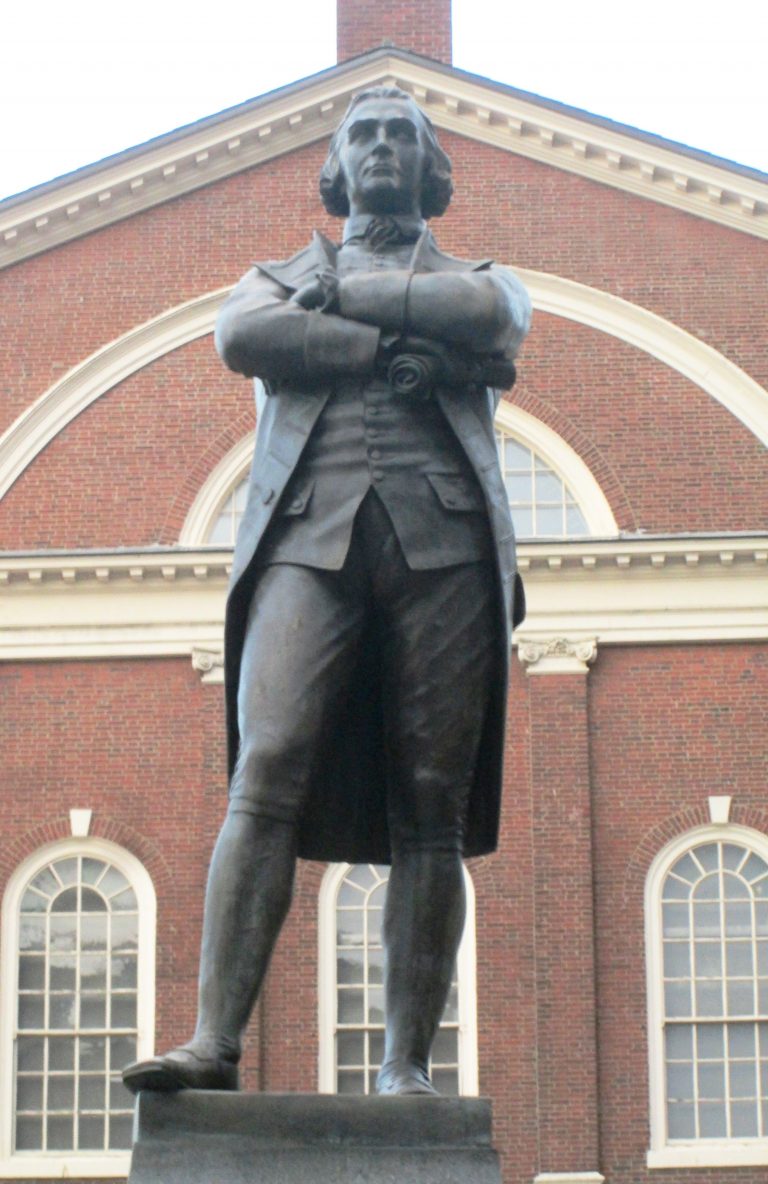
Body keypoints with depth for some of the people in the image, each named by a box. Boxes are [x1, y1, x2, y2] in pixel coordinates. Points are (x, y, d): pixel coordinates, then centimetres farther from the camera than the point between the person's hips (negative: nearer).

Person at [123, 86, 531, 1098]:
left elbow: (488, 316, -2)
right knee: (267, 775, -18)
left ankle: (407, 1064, -6)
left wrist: (342, 296, 4)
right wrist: (398, 347, -5)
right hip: (312, 534, 0)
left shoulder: (480, 276, 26)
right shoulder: (281, 275, 26)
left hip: (444, 539, 0)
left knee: (431, 808, -6)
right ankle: (216, 1042, -23)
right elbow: (243, 338, 1)